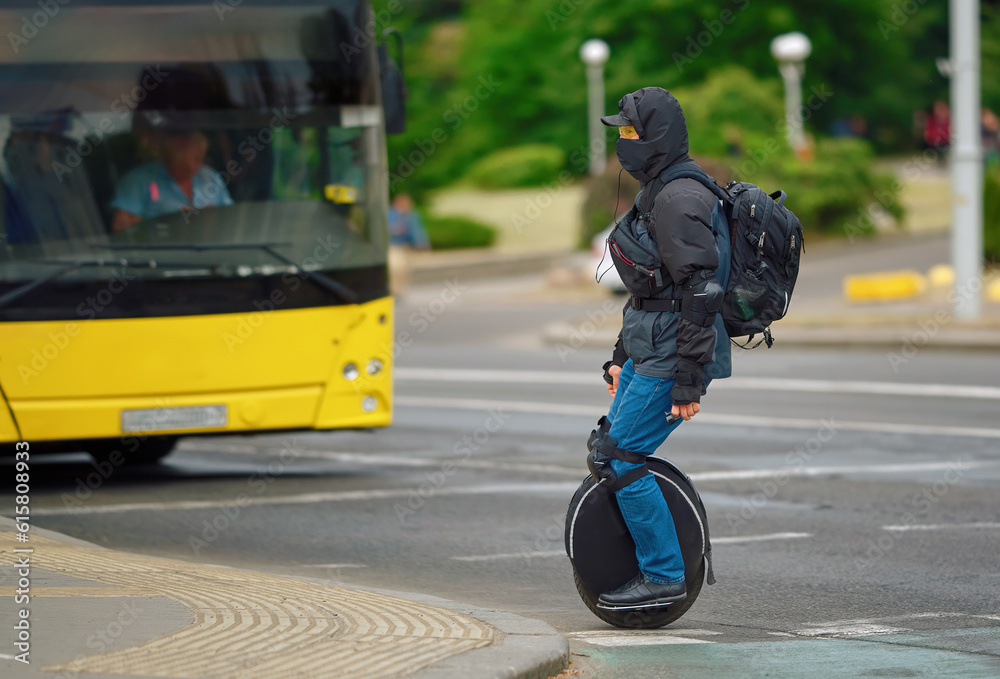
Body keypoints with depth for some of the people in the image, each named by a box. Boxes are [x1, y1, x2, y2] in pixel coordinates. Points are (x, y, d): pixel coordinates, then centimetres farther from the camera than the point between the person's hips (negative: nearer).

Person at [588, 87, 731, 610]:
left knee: (620, 458, -10)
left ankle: (664, 575, -3)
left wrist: (688, 381, -23)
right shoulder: (658, 193, 16)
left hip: (673, 354, -10)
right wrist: (622, 356, 26)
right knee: (608, 449, 13)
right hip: (648, 351, 10)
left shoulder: (680, 199, -17)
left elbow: (700, 293, -22)